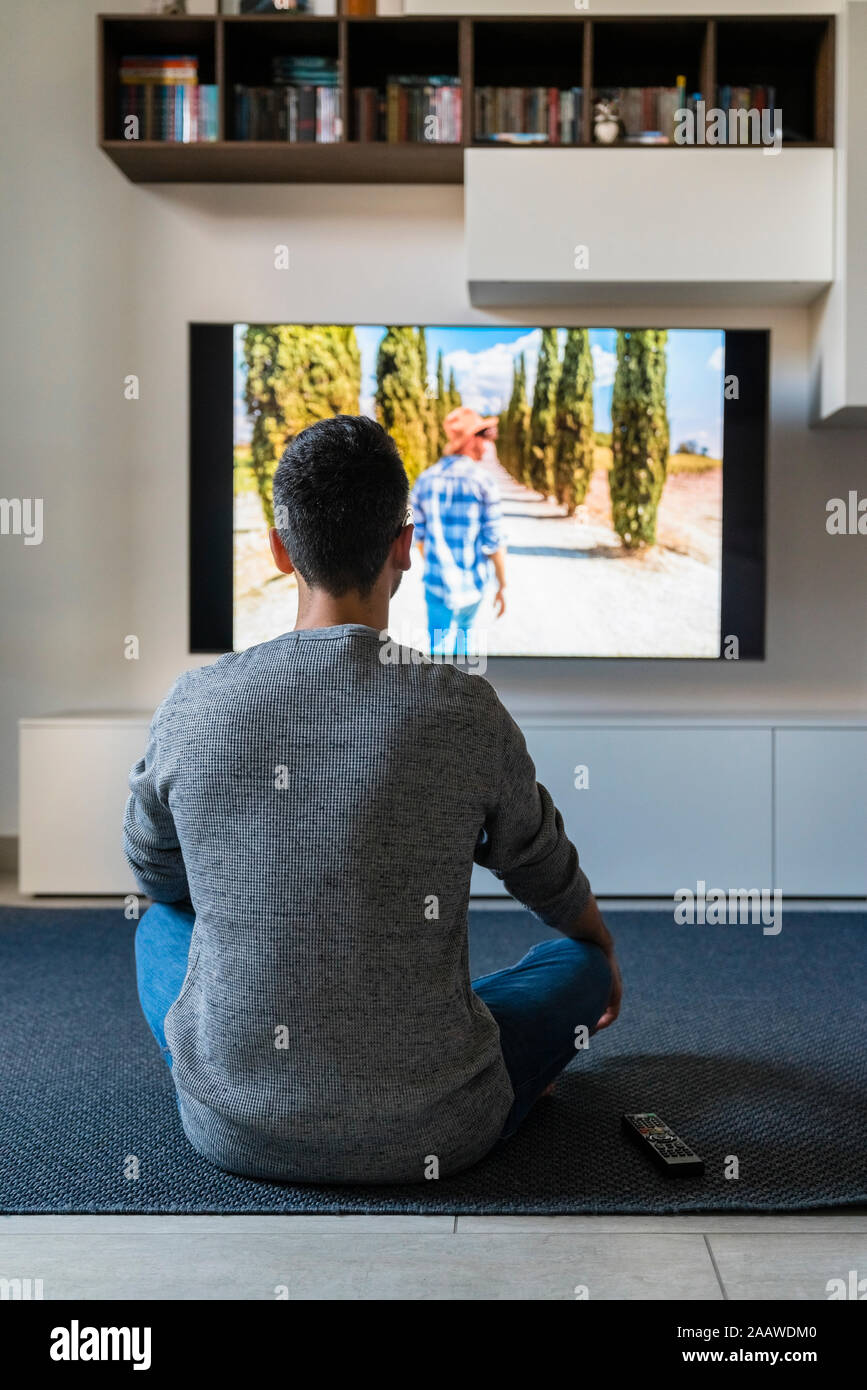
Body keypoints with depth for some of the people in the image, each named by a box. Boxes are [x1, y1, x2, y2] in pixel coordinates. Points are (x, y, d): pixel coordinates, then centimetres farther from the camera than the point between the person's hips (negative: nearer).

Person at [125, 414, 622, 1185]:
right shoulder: (465, 710, -14)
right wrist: (605, 949, 29)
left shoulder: (195, 706, -10)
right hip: (426, 1140, -2)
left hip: (231, 1128, 3)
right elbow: (551, 882, 5)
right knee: (581, 958, 24)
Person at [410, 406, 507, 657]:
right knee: (465, 630, 26)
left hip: (438, 582, 1)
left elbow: (420, 535, 8)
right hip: (474, 581, -1)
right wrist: (502, 586, -2)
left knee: (440, 650, 5)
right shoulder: (483, 482, -12)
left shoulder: (425, 479, 0)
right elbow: (494, 542, -12)